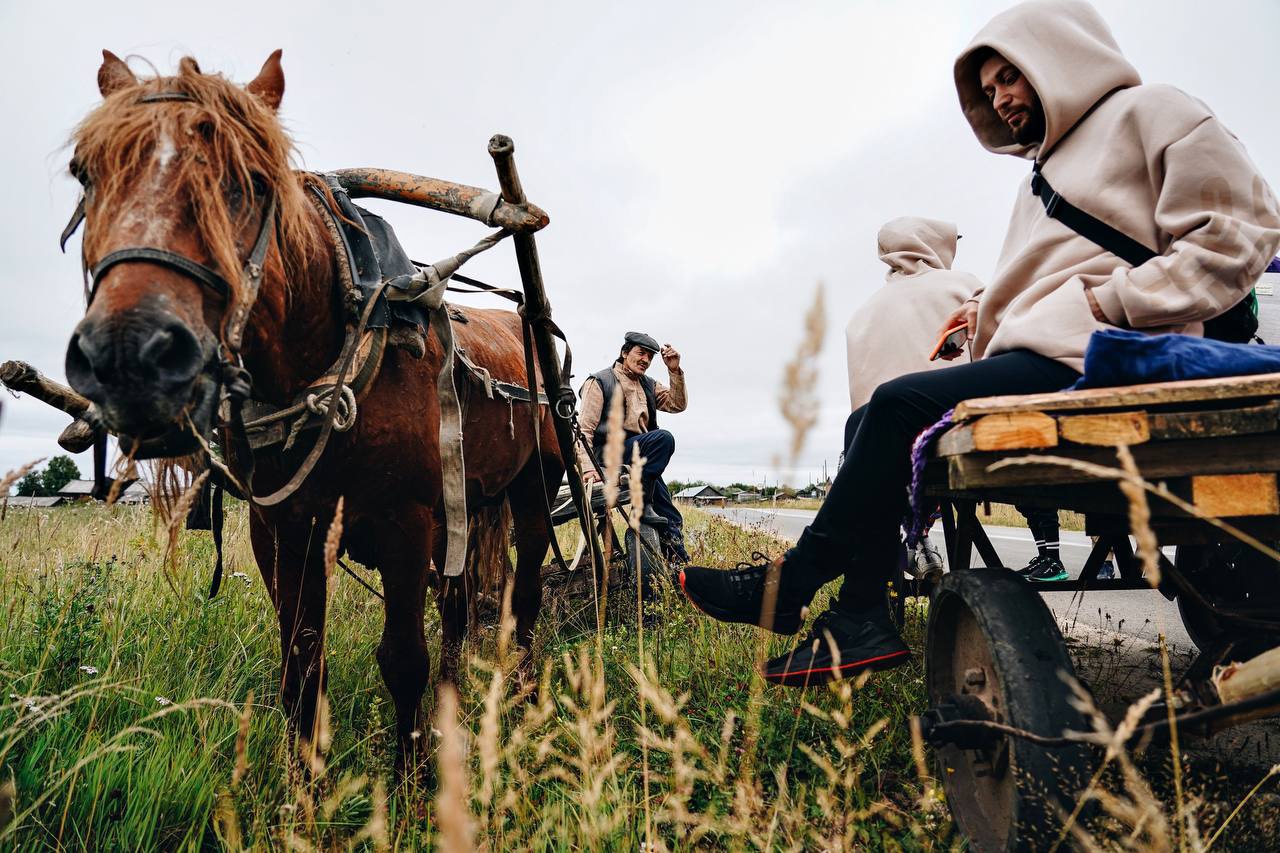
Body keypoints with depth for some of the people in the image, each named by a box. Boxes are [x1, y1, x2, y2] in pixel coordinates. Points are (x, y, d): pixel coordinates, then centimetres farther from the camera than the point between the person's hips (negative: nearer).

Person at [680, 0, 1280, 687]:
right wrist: (988, 314, 9)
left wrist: (1104, 302, -13)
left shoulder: (1146, 113, 5)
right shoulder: (1041, 179, 30)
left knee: (900, 404, -24)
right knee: (867, 424, -2)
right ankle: (862, 622, -12)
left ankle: (792, 585, -16)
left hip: (1090, 361, -9)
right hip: (1030, 362, 9)